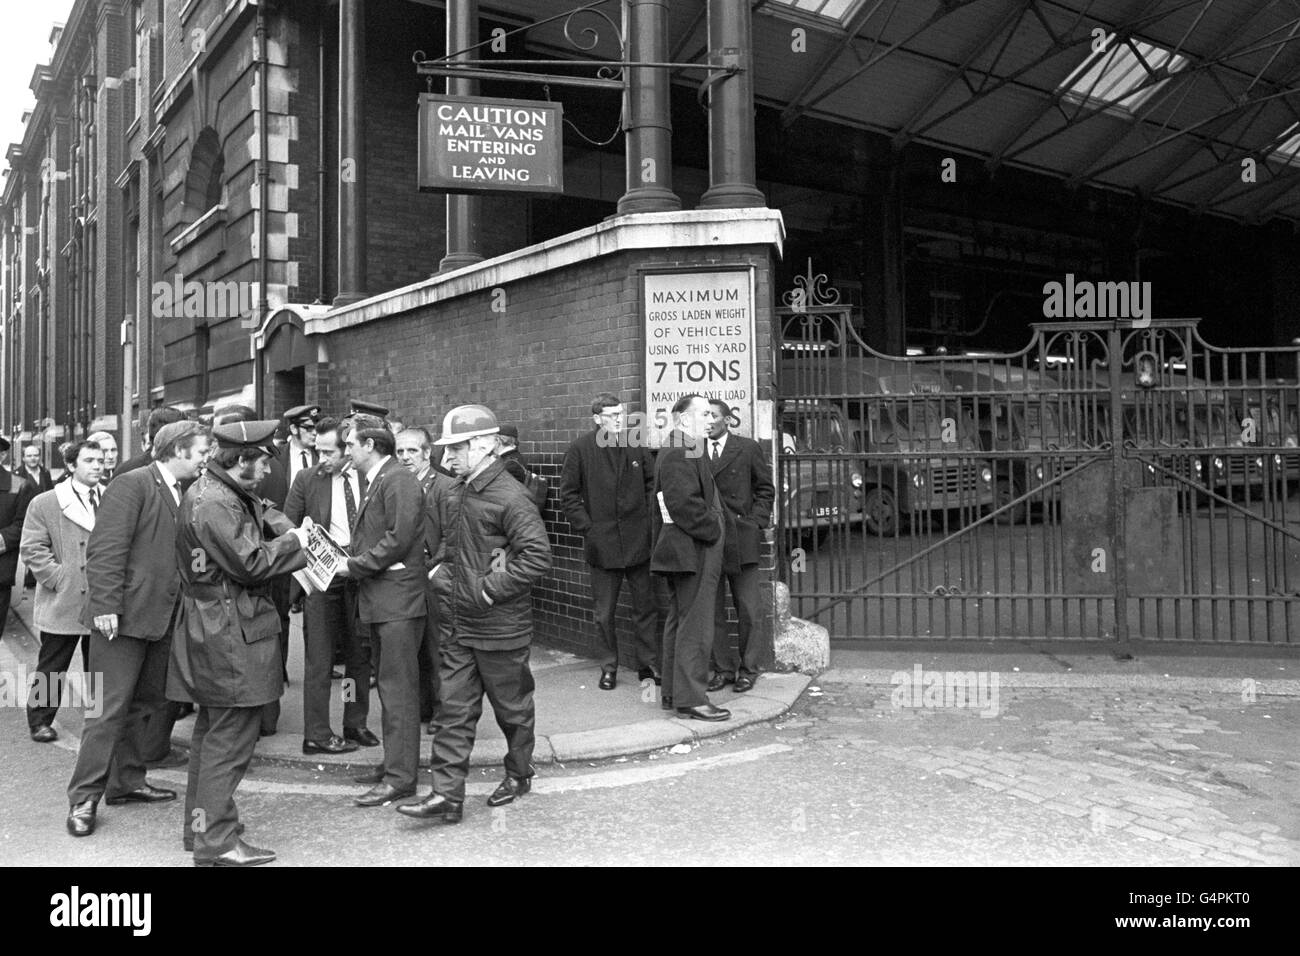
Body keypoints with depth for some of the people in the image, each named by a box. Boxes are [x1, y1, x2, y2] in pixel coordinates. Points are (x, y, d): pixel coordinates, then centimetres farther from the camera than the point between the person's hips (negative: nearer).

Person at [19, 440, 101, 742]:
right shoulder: (44, 503, -1)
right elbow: (32, 549, -4)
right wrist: (59, 578, -12)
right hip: (63, 603, -3)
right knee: (52, 668, 9)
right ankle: (39, 721, 23)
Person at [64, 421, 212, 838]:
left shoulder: (183, 494, 13)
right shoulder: (132, 486, -11)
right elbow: (105, 550, -16)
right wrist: (105, 606, -20)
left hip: (163, 617, 8)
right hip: (124, 616, -8)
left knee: (148, 704, 15)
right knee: (111, 706, -3)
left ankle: (126, 781, 28)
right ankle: (84, 797, 8)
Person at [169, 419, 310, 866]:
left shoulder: (228, 494, 12)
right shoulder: (216, 505, -20)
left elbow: (266, 517, 13)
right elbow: (251, 564, -21)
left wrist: (292, 535, -6)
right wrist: (294, 542, -8)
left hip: (212, 629, 11)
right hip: (230, 636, -11)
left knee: (212, 728, 20)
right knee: (230, 737, -3)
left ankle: (199, 825, 32)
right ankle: (217, 842, 6)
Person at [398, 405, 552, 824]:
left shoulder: (509, 497, -17)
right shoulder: (451, 494, 7)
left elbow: (537, 557, -23)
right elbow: (438, 539, 26)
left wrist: (489, 589, -21)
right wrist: (438, 568, 9)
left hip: (500, 625, -6)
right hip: (456, 623, 7)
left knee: (512, 706, 12)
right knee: (454, 709, 6)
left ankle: (519, 774, 32)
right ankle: (446, 794, 10)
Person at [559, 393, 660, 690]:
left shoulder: (636, 446, 5)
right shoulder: (581, 449, -4)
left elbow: (652, 482, 14)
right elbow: (568, 494, -1)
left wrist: (649, 519, 3)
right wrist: (586, 528, -7)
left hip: (638, 541, 2)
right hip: (602, 543, -2)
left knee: (647, 607, 7)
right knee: (604, 613, 7)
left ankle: (649, 664, 19)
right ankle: (608, 668, 22)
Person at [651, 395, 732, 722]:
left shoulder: (672, 451, 16)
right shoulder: (681, 454, -17)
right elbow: (686, 504, -25)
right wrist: (715, 529, -15)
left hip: (680, 551, 11)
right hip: (694, 552, -11)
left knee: (678, 621, 16)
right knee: (695, 625, -5)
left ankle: (672, 694, 25)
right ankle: (690, 699, 1)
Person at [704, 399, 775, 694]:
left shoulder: (748, 448, 4)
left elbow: (765, 489, 8)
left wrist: (755, 523, -2)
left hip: (741, 538, -2)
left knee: (747, 609, 2)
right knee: (713, 611, 6)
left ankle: (748, 668, 15)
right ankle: (722, 668, 17)